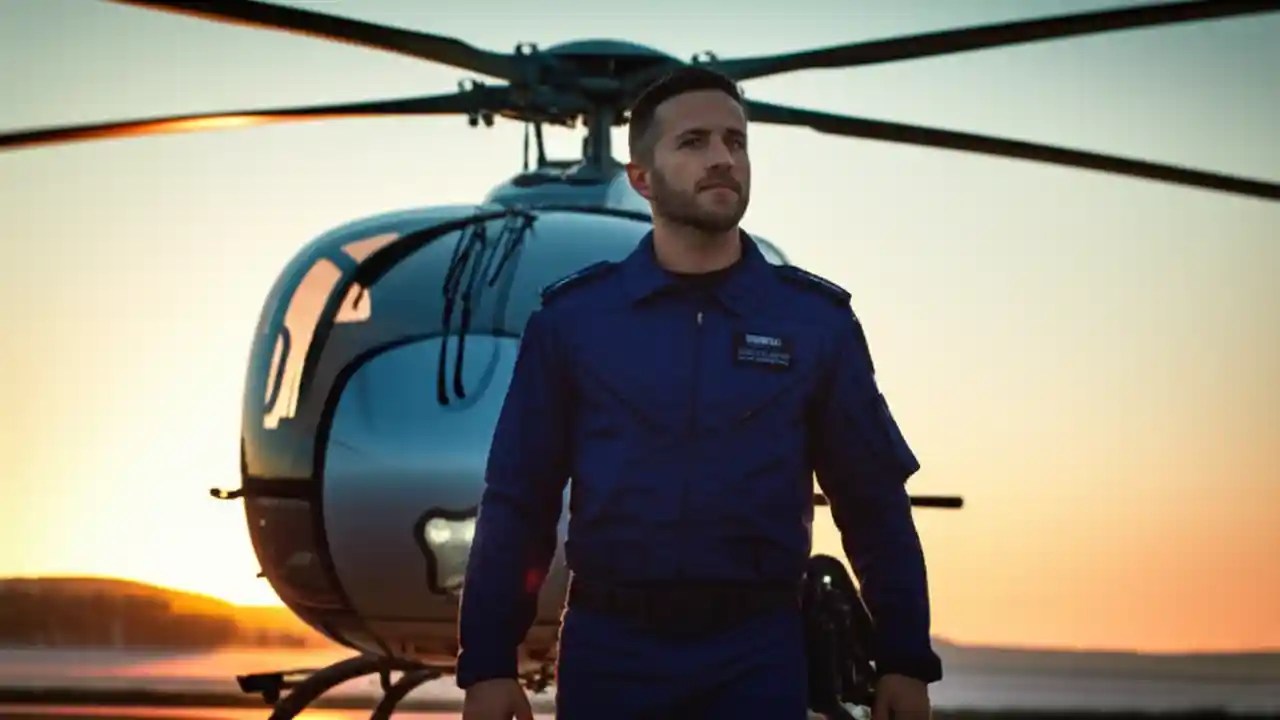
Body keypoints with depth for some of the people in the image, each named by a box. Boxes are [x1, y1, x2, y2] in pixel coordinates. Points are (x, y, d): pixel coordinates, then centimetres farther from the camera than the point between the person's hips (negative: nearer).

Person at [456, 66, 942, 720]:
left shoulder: (817, 321, 3)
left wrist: (905, 661, 3)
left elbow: (873, 501, 6)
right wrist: (486, 665, -1)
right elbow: (517, 501, 3)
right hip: (609, 649, 0)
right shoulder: (572, 317, 1)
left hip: (758, 653, 0)